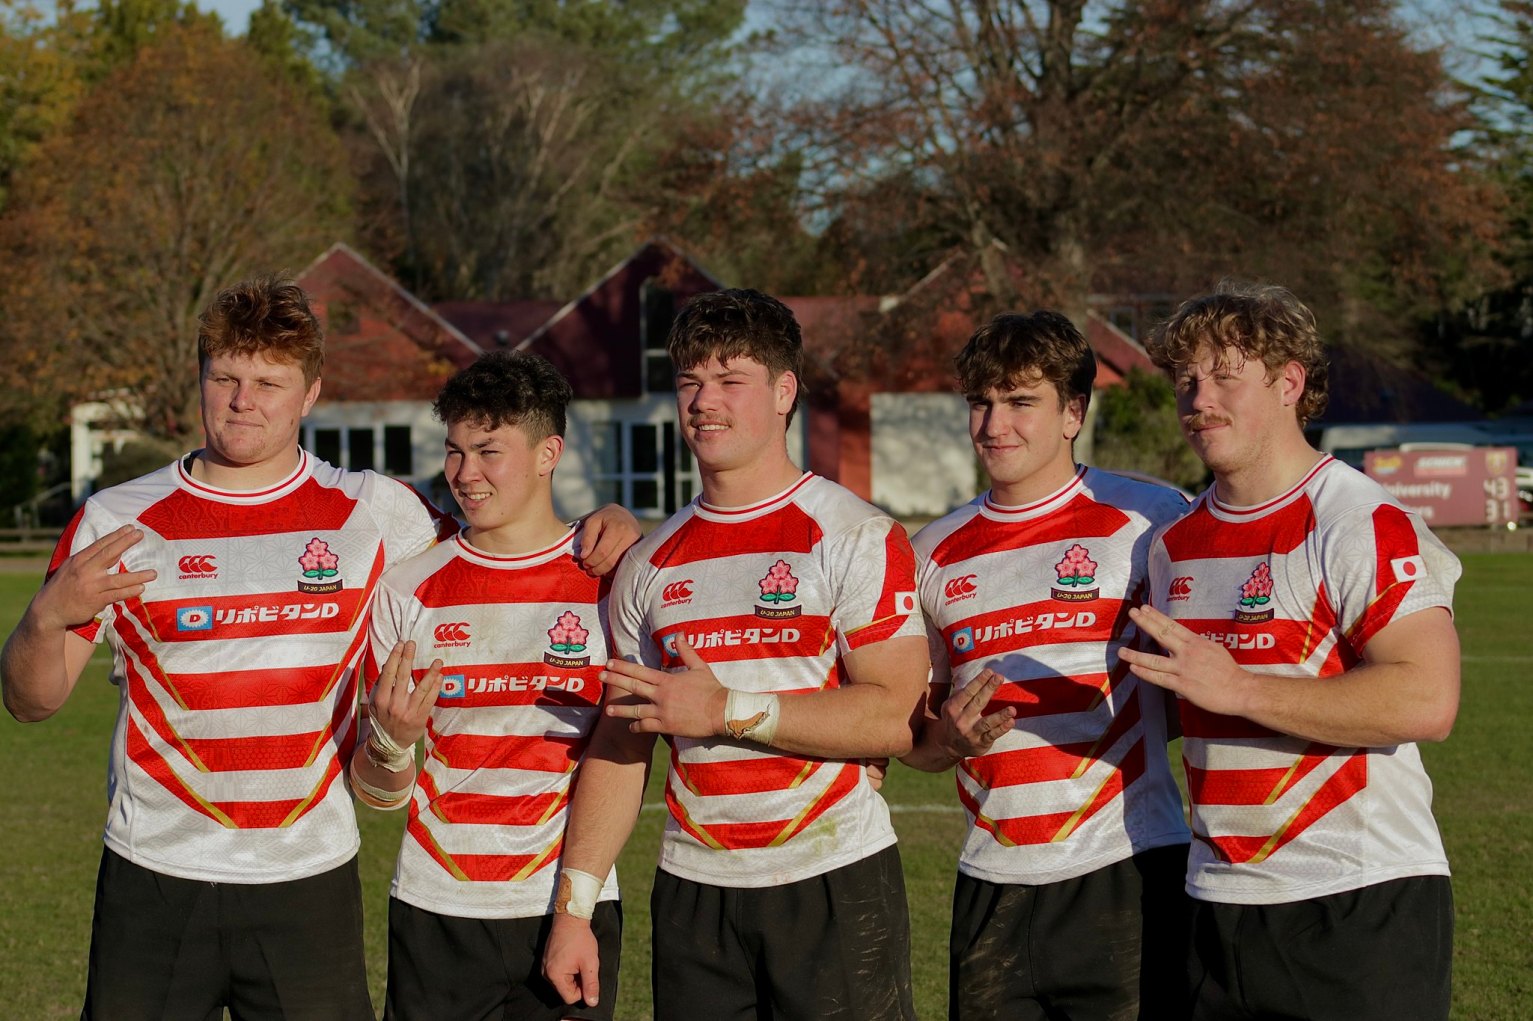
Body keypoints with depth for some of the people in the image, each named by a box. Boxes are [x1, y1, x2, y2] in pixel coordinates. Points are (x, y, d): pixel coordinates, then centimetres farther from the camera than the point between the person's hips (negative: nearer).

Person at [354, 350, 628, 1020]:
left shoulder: (609, 580, -2)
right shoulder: (408, 590, 3)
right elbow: (380, 794, 4)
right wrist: (392, 741, -16)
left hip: (568, 910, -1)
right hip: (435, 913, 1)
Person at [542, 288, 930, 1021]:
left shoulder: (853, 536, -4)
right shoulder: (652, 562, 12)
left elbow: (894, 718, -13)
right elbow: (619, 745, 12)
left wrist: (729, 711, -16)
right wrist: (574, 906, 5)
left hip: (834, 884, -4)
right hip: (693, 893, 4)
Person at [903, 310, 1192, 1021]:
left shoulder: (1148, 520, -1)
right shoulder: (937, 552, 13)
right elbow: (913, 740, 19)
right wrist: (950, 737, -2)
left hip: (1126, 874, -4)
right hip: (993, 885, 4)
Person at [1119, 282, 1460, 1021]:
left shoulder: (1362, 524, -11)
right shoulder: (1177, 544, 14)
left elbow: (1426, 700, -22)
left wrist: (1237, 689, -22)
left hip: (1361, 904, -7)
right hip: (1218, 903, 7)